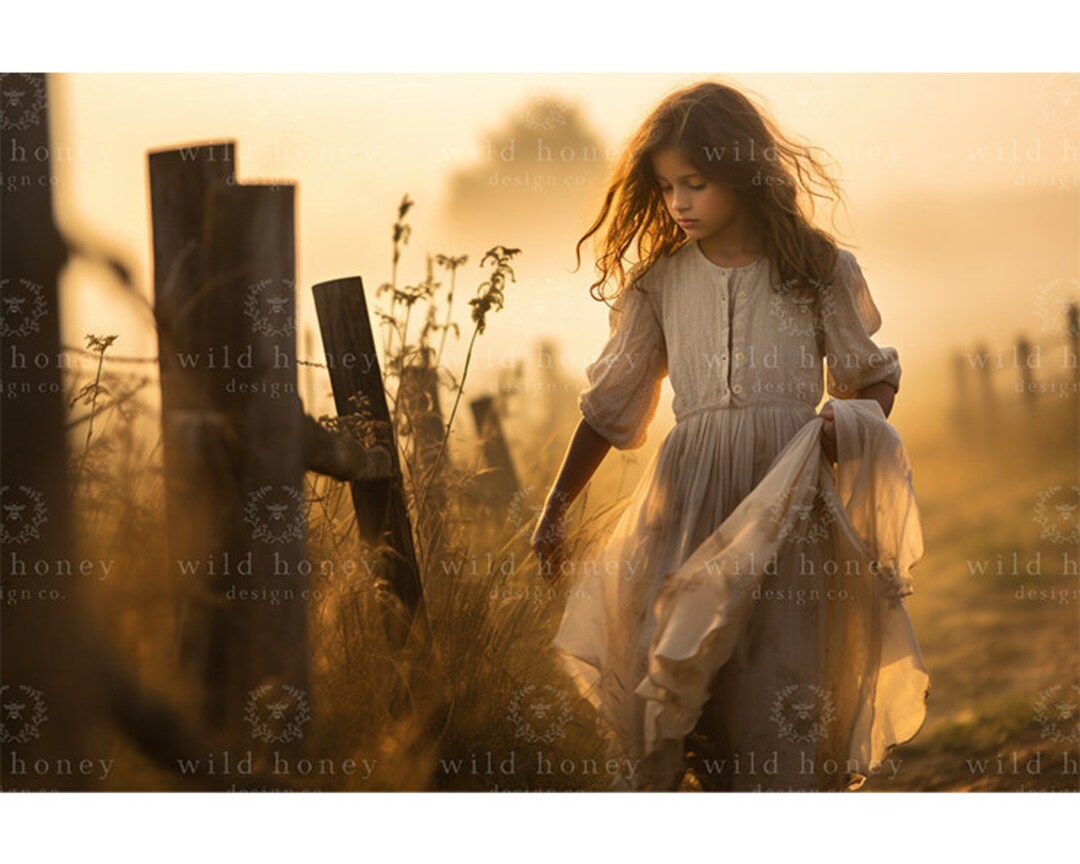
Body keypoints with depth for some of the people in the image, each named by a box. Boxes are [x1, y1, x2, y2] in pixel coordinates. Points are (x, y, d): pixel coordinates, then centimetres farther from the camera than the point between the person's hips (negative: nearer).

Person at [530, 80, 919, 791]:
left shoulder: (820, 270, 4)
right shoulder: (659, 281, 10)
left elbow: (874, 378, 13)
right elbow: (612, 402, 16)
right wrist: (556, 507, 16)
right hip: (690, 490, 2)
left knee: (777, 670, -5)